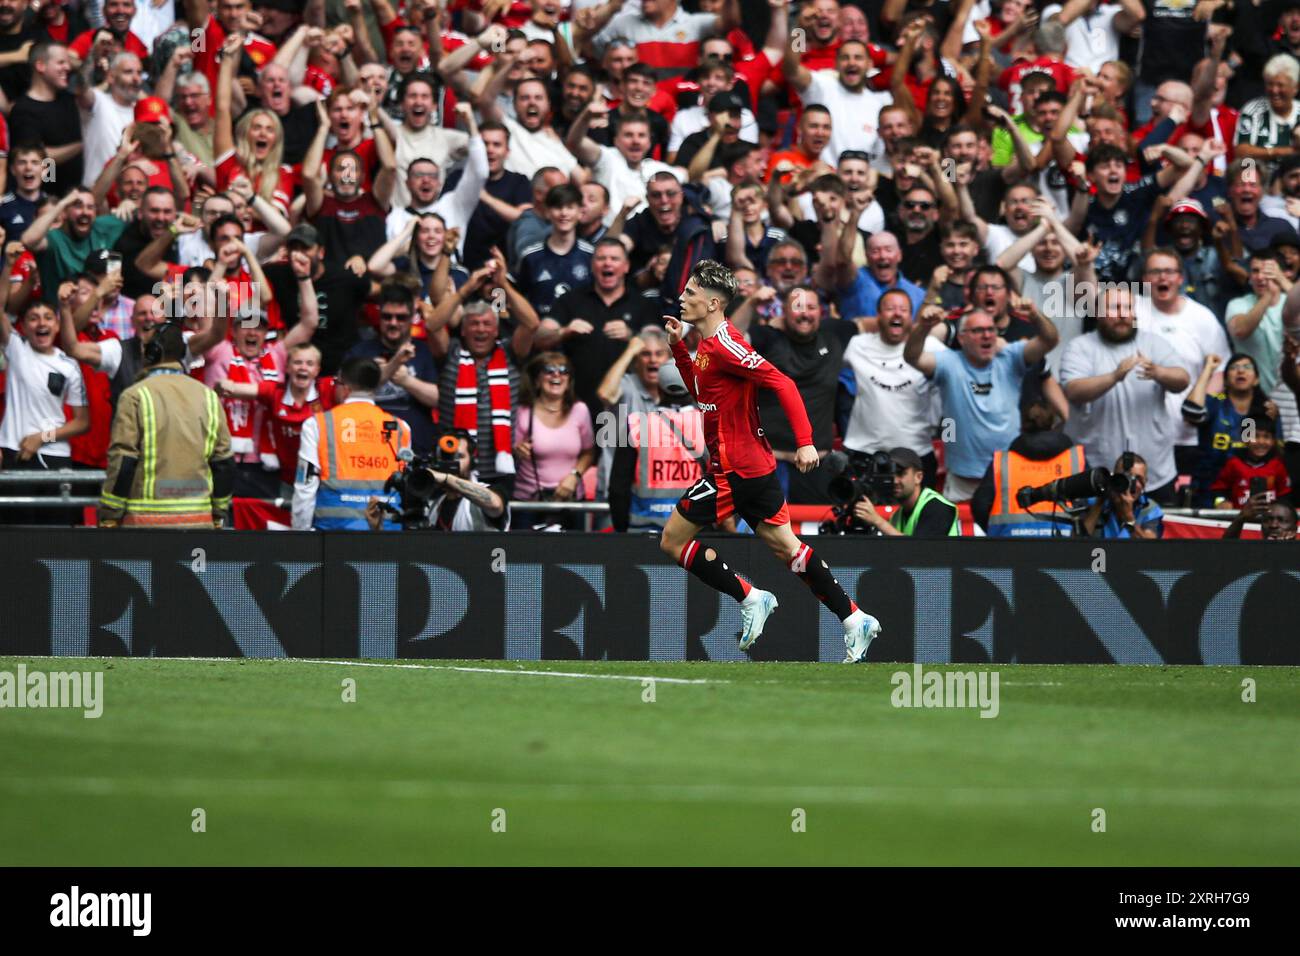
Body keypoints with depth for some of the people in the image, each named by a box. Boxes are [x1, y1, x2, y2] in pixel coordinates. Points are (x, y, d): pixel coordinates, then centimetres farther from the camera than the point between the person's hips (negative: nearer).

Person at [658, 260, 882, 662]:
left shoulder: (723, 345, -18)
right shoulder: (708, 344, 11)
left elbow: (782, 384, -24)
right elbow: (700, 392, 29)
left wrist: (805, 442, -29)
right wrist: (678, 347, 17)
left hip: (734, 470, -10)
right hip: (755, 464, 10)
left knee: (673, 540, -1)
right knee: (785, 547, 12)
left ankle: (750, 599, 0)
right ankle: (854, 619, 10)